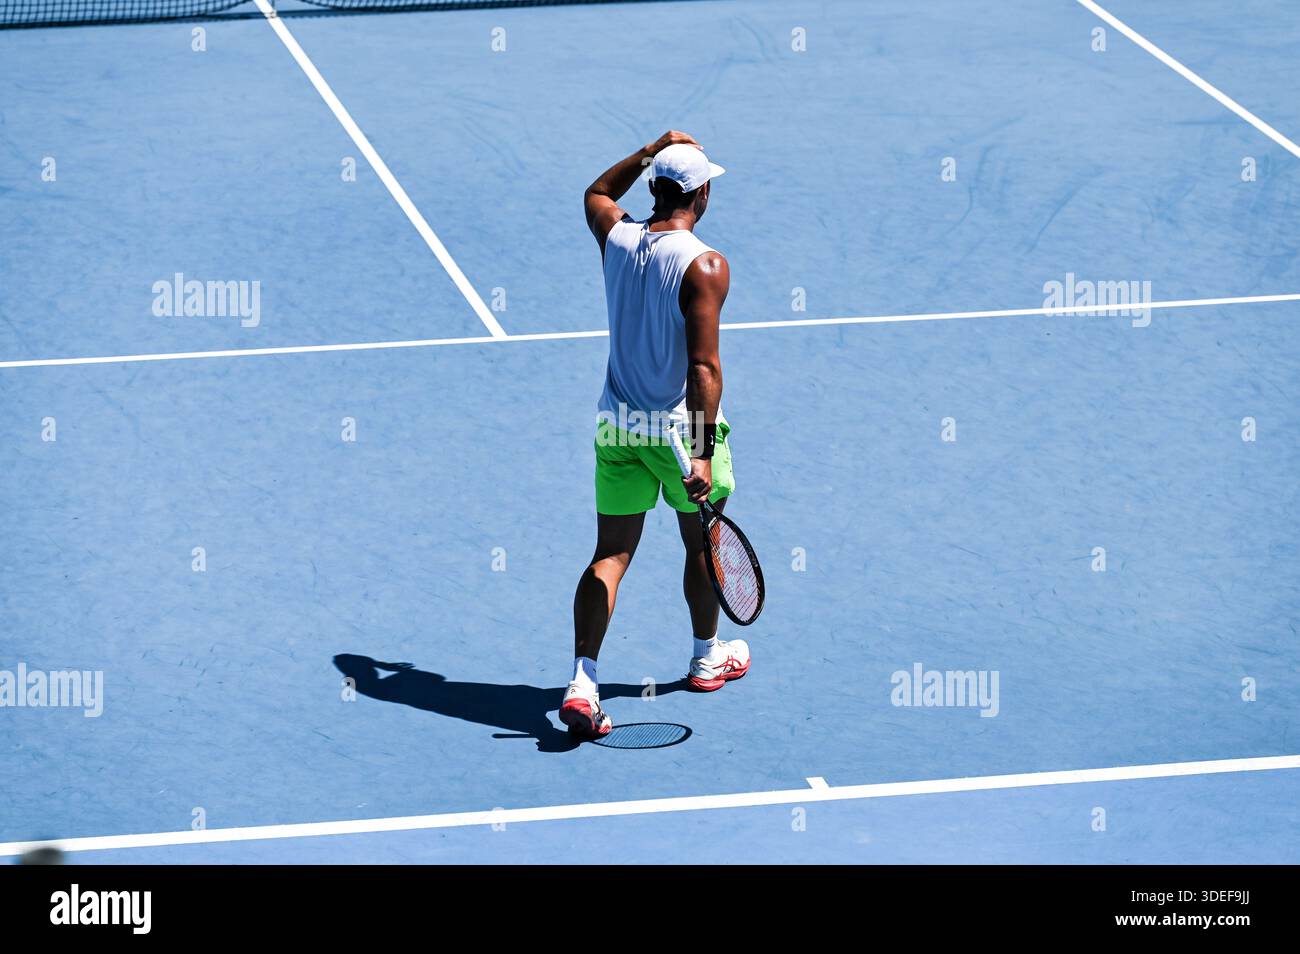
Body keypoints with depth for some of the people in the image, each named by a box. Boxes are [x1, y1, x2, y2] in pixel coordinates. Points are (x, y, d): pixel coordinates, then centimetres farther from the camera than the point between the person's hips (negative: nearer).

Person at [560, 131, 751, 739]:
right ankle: (708, 657, 38)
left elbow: (597, 193, 25)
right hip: (682, 428, -4)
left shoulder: (617, 239, -2)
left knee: (611, 553, 4)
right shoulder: (704, 266, -19)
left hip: (618, 426, 4)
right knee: (702, 541, 19)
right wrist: (704, 455, -26)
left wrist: (651, 152, 21)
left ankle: (582, 681, -12)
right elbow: (704, 366, -24)